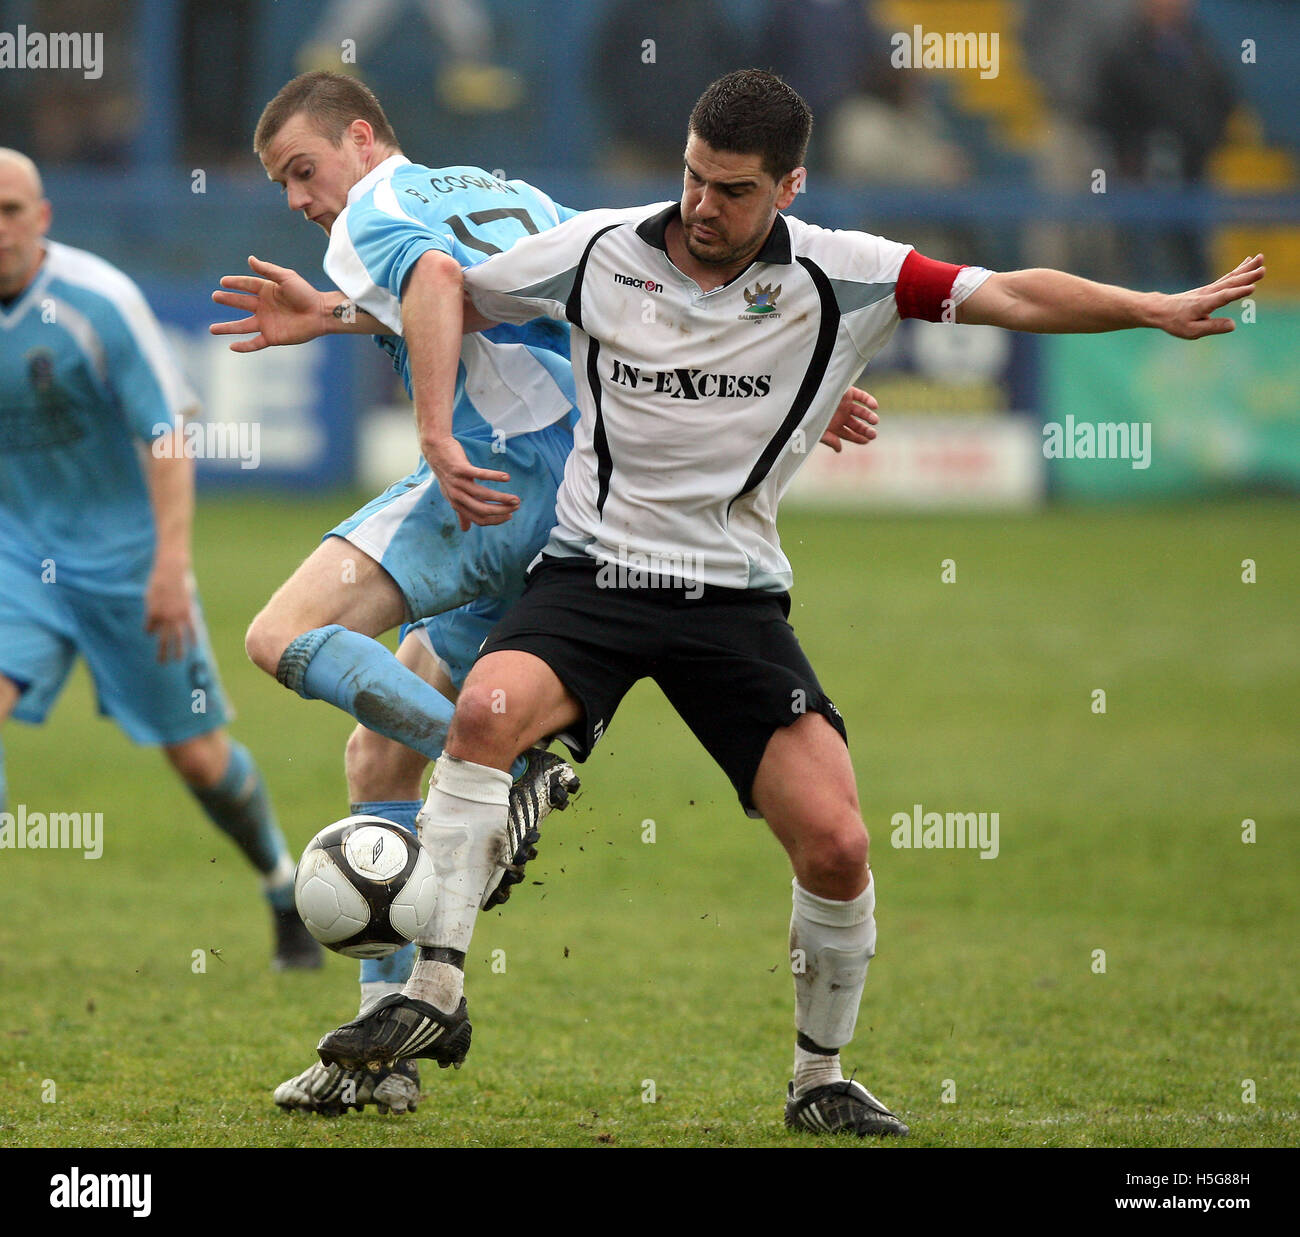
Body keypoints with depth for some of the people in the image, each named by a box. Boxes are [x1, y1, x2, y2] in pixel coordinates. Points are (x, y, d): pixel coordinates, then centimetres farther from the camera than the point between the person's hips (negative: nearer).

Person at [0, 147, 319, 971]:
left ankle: (285, 891, 30)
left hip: (125, 556, -3)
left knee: (199, 756, 4)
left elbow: (167, 433, -19)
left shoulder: (100, 301, -18)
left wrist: (170, 562, -28)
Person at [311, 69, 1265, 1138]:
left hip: (735, 597, 0)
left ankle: (821, 1081, 11)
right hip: (593, 569, 0)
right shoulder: (598, 251, -3)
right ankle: (434, 995, -25)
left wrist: (1159, 310, -14)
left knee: (836, 844, -11)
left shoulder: (840, 277, -4)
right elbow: (448, 302, 12)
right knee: (489, 711, -31)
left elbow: (1010, 297, -5)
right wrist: (439, 436, 0)